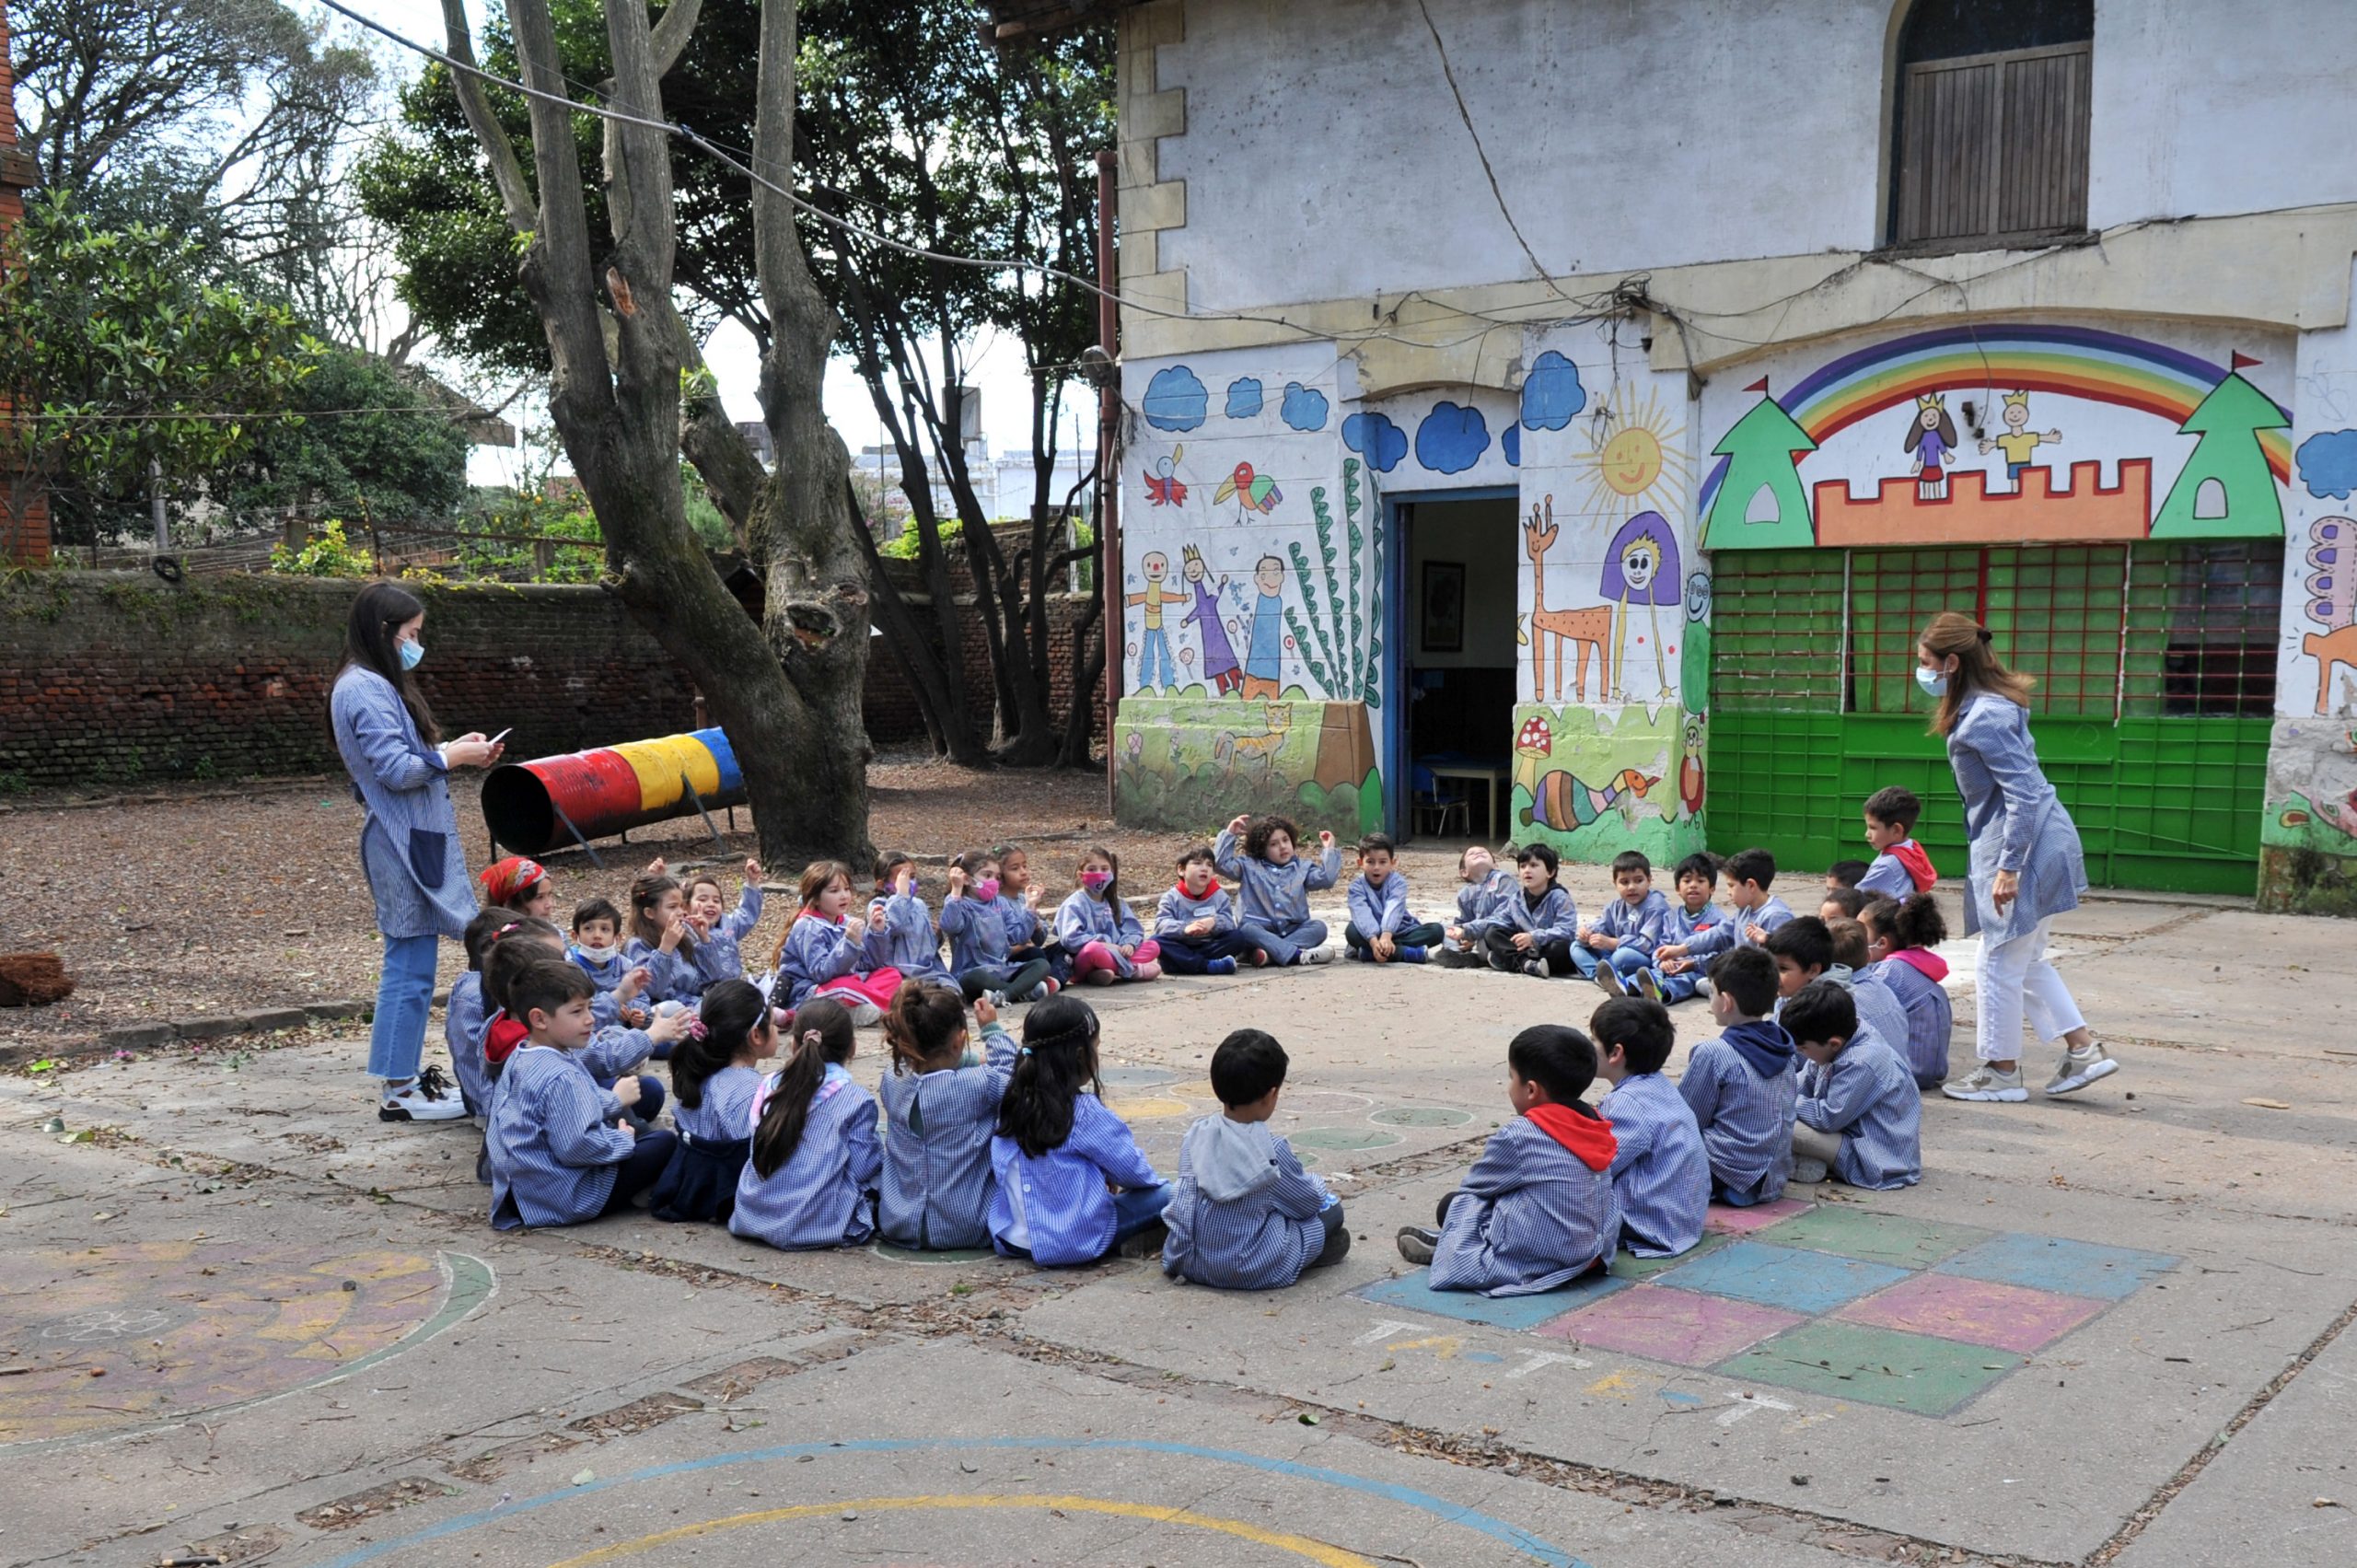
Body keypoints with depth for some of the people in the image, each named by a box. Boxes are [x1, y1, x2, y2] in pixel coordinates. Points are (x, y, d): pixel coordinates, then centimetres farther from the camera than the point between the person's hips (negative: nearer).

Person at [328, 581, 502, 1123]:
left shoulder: (379, 685, 17)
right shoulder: (364, 690, -16)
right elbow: (396, 770, -20)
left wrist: (451, 750, 6)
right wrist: (450, 757, -9)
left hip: (414, 840, 11)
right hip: (401, 843, -11)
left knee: (409, 966, 14)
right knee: (410, 967, -7)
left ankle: (408, 1076, 21)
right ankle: (399, 1092, -1)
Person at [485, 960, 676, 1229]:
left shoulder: (520, 1058, 7)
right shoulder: (560, 1078, -26)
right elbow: (576, 1146, -31)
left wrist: (613, 1101, 10)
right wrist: (622, 1139, -14)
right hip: (568, 1200, -10)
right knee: (664, 1142, -3)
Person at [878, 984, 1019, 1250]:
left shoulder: (892, 1082, -7)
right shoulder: (978, 1084, -22)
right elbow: (1007, 1072, 2)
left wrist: (975, 1062, 28)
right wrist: (992, 1029, 13)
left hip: (899, 1226, 5)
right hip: (967, 1230, -5)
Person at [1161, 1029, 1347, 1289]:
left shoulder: (1195, 1137, -6)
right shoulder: (1272, 1150, -17)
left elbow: (1183, 1200, 7)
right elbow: (1310, 1203, -1)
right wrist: (1318, 1188, 22)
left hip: (1192, 1265, 5)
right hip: (1256, 1272, -5)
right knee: (1332, 1209, 11)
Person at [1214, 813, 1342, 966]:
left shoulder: (1302, 867, 15)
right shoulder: (1249, 866, 11)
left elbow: (1326, 879, 1)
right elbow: (1222, 863, 1)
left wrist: (1329, 850, -1)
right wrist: (1229, 834, 0)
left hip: (1293, 930, 2)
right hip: (1261, 931, -2)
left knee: (1318, 927, -25)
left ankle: (1272, 952, -39)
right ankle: (1297, 955, -48)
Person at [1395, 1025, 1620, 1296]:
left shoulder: (1518, 1136, -20)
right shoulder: (1597, 1131, 0)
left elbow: (1475, 1184, -3)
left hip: (1528, 1263, -7)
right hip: (1591, 1255, 7)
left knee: (1455, 1204, 7)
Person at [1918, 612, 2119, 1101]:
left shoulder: (1983, 718, -20)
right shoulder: (1995, 704, 11)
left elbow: (2023, 793, -24)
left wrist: (2009, 867, -23)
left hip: (2023, 848, -10)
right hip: (2041, 843, 10)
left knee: (2001, 962, 2)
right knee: (2026, 959, 19)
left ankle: (2001, 1072, 13)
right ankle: (2085, 1051, 22)